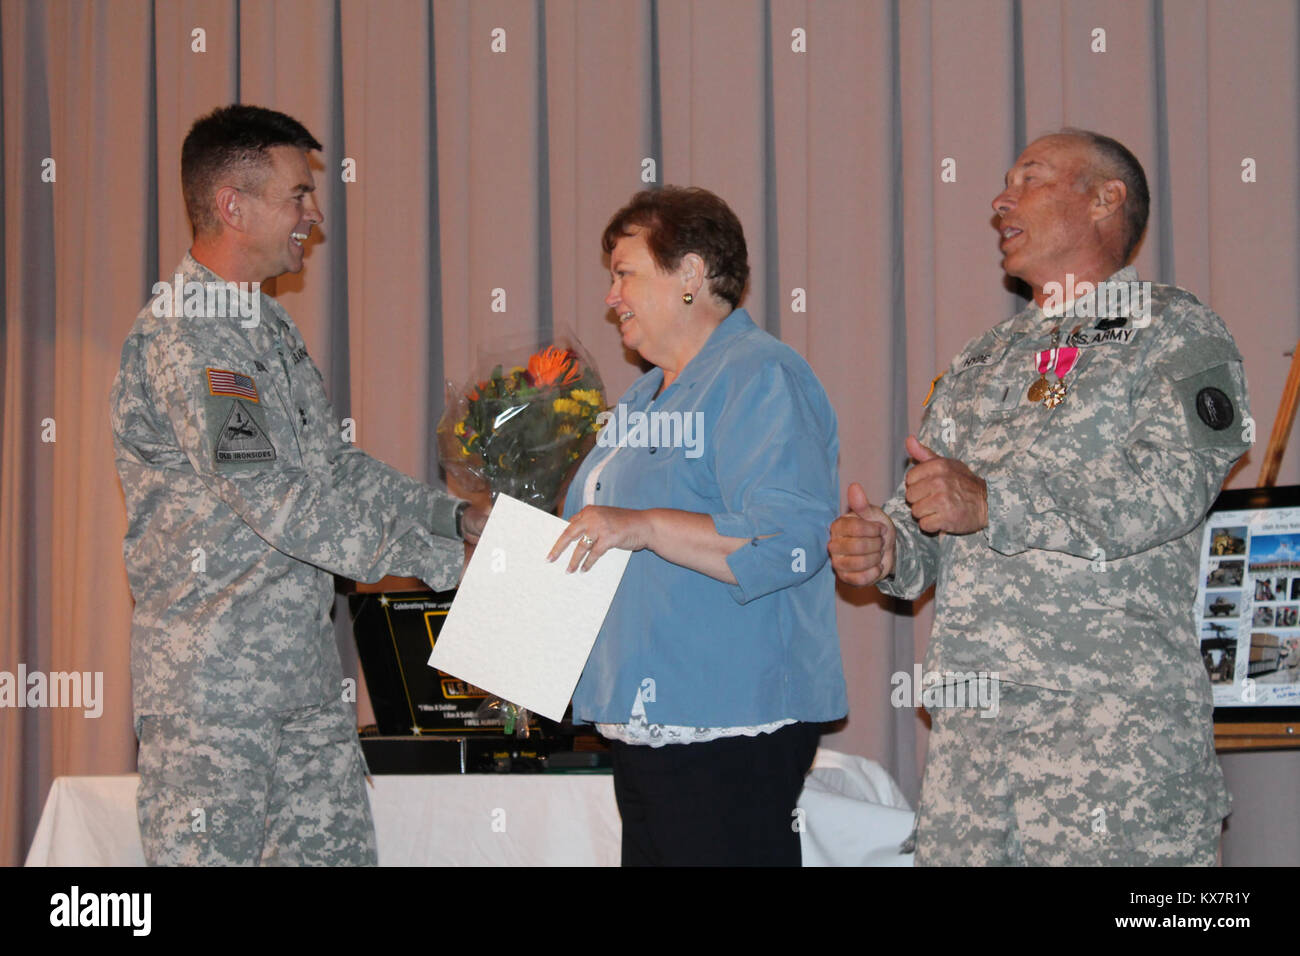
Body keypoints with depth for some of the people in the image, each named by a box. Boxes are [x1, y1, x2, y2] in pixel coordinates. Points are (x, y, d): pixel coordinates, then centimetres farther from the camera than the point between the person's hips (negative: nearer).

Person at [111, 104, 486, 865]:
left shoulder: (271, 326, 16)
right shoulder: (182, 339, -17)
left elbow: (337, 467, 22)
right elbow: (279, 503, -22)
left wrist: (456, 516, 9)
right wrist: (444, 562, -19)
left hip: (306, 672, 9)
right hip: (213, 682, -9)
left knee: (339, 846, 8)